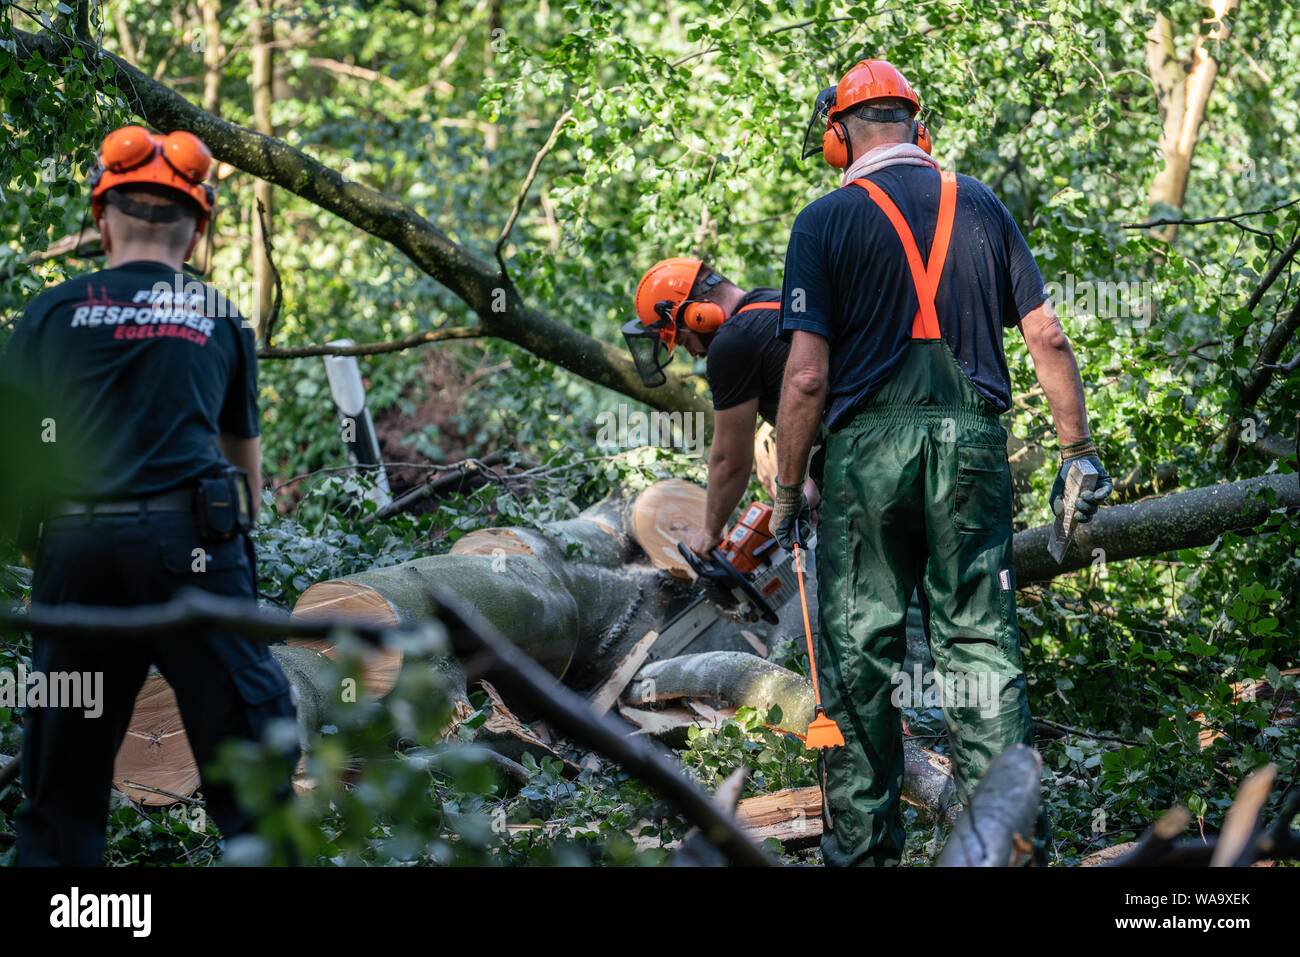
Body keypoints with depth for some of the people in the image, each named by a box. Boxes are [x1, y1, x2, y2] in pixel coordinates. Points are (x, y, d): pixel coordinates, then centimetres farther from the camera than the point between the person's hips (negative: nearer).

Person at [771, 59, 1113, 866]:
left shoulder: (827, 220, -1)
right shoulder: (982, 206, 10)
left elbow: (807, 376, -6)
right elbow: (1048, 337, 6)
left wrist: (788, 490, 2)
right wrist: (1077, 450, 14)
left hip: (870, 444, -2)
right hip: (974, 440, 3)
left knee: (861, 650, 6)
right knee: (981, 642, 6)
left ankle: (865, 845, 8)